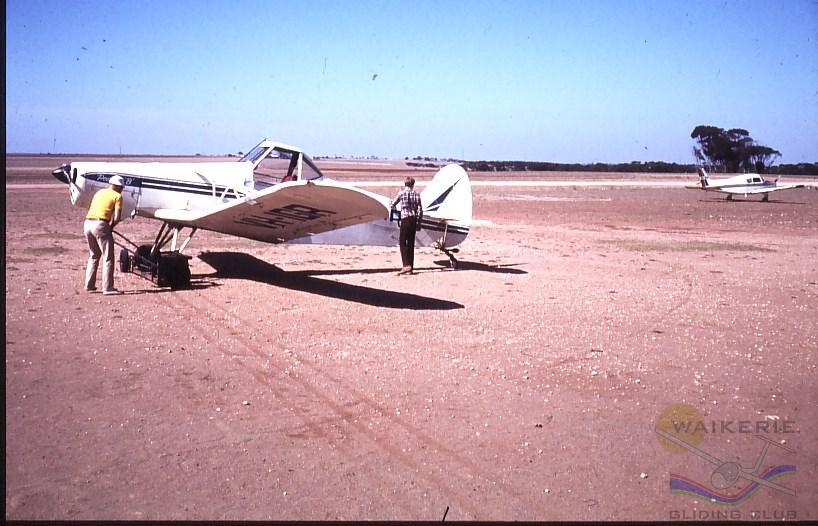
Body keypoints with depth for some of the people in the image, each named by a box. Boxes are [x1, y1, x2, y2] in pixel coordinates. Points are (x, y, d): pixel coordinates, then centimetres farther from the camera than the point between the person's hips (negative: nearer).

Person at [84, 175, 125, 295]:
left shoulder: (99, 192, 24)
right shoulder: (117, 196, 3)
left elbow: (92, 210, 21)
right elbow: (117, 217, -7)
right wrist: (111, 227, 9)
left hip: (88, 223, 7)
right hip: (100, 224, -7)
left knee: (94, 256, 22)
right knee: (108, 258, 0)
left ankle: (89, 285, 25)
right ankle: (107, 288, -2)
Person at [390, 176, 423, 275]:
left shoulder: (402, 193, -2)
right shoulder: (416, 194, 6)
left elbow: (393, 203, 10)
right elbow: (420, 210, 4)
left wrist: (392, 204, 33)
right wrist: (419, 223, 11)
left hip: (405, 219, -4)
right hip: (414, 220, 4)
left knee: (402, 243, -2)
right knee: (411, 244, 8)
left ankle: (406, 265, -16)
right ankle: (411, 268, 9)